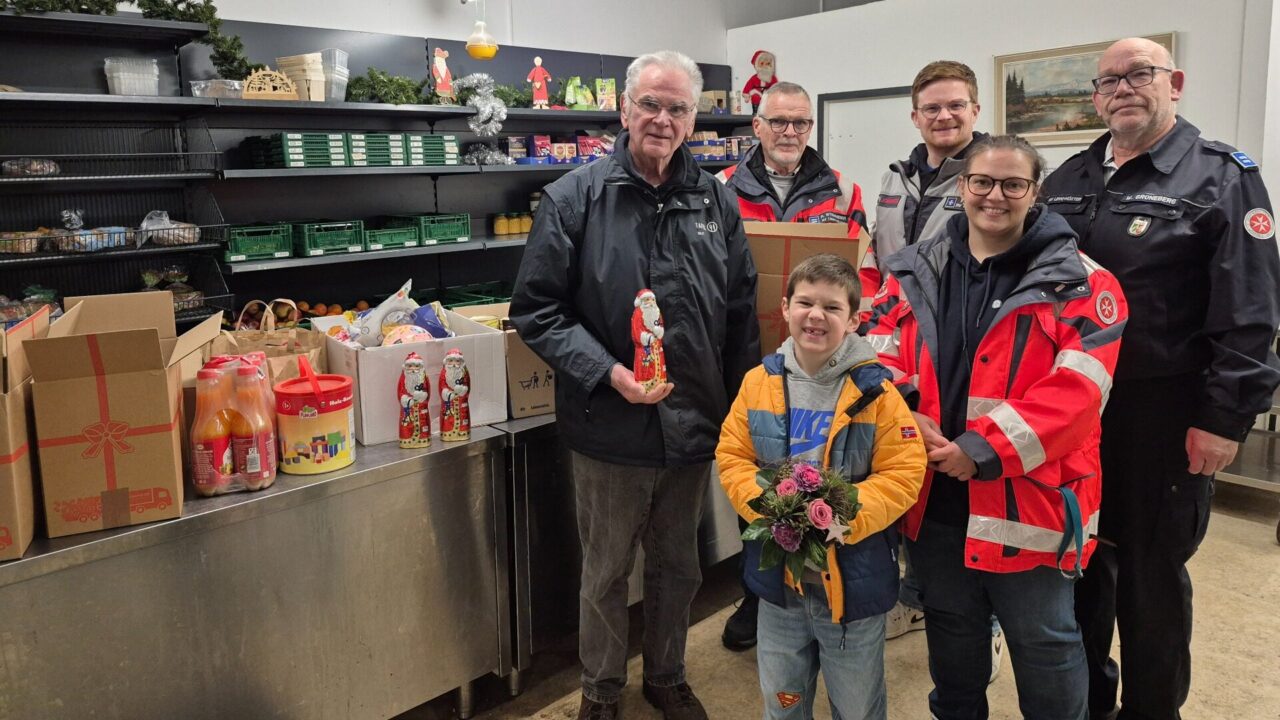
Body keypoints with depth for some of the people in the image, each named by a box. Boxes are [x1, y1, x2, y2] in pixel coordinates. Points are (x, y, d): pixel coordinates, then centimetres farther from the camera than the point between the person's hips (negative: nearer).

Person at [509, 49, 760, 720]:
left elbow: (742, 314, 8)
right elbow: (536, 309, -9)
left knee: (679, 567, 20)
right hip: (610, 429, -3)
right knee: (606, 571, 14)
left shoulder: (715, 200, 4)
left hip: (696, 426, 4)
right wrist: (608, 373, -20)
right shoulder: (574, 198, -8)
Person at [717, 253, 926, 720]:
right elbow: (732, 457, 1)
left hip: (854, 580, -2)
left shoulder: (874, 390, -13)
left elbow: (903, 474, -13)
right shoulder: (759, 382, -4)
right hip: (778, 576, 3)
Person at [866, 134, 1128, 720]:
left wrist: (982, 451, -22)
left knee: (1044, 644, 13)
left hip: (1029, 501, -4)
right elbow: (877, 355, 5)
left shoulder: (1078, 282, -8)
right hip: (933, 498, 4)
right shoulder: (915, 274, 5)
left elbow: (1076, 390, -17)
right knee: (950, 631, 24)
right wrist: (906, 417, -14)